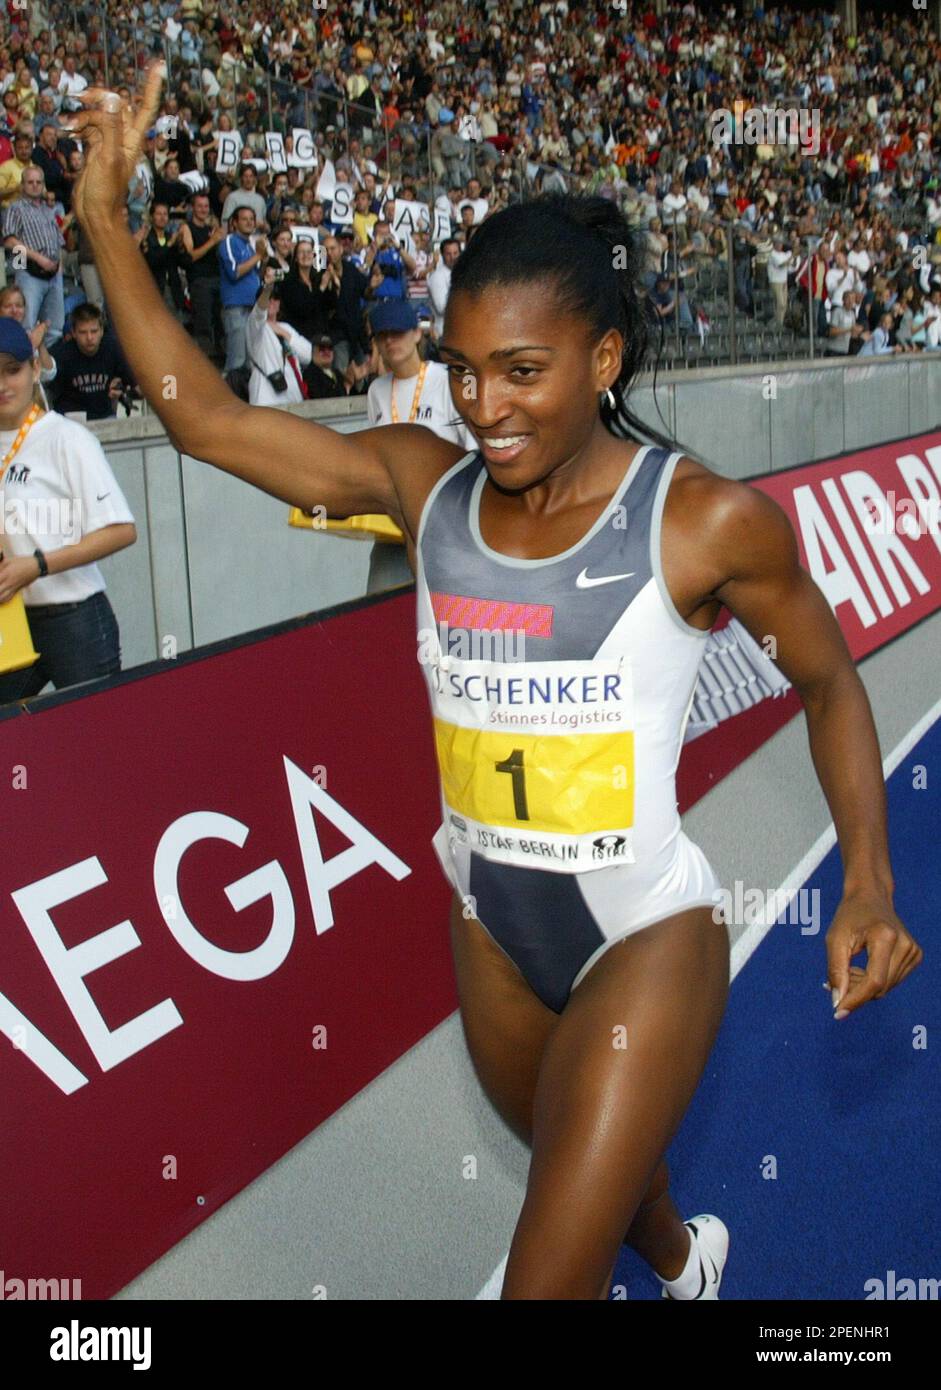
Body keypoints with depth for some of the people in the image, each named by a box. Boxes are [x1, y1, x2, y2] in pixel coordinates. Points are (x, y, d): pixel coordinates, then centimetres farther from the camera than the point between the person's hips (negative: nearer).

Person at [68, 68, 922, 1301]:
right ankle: (682, 1260, 64)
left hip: (647, 937, -5)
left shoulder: (707, 520, -17)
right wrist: (107, 218, -6)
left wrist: (869, 888, -12)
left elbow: (830, 687, -3)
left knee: (546, 1278, -2)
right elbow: (205, 419, -4)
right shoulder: (426, 483, -7)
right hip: (492, 930, 5)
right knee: (588, 1175, 30)